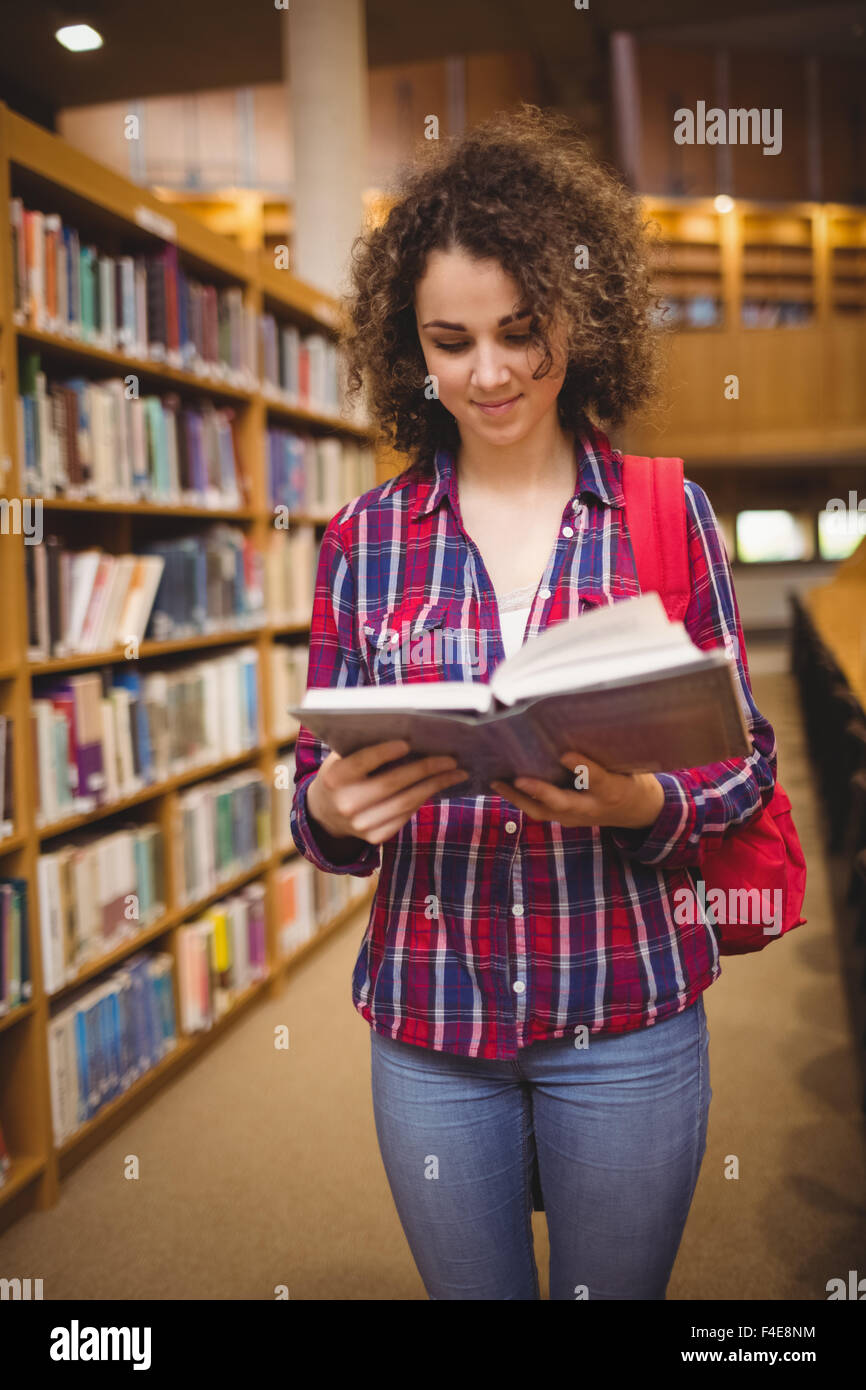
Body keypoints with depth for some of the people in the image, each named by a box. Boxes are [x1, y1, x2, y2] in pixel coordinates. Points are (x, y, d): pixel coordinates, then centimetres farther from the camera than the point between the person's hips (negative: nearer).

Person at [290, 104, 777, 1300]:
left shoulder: (669, 515, -3)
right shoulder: (362, 542, -1)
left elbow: (745, 760, -1)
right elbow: (319, 806, 2)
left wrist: (641, 802, -22)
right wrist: (335, 808, -21)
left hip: (628, 1018, -1)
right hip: (427, 1022, 1)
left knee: (614, 1289, 17)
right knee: (471, 1290, 19)